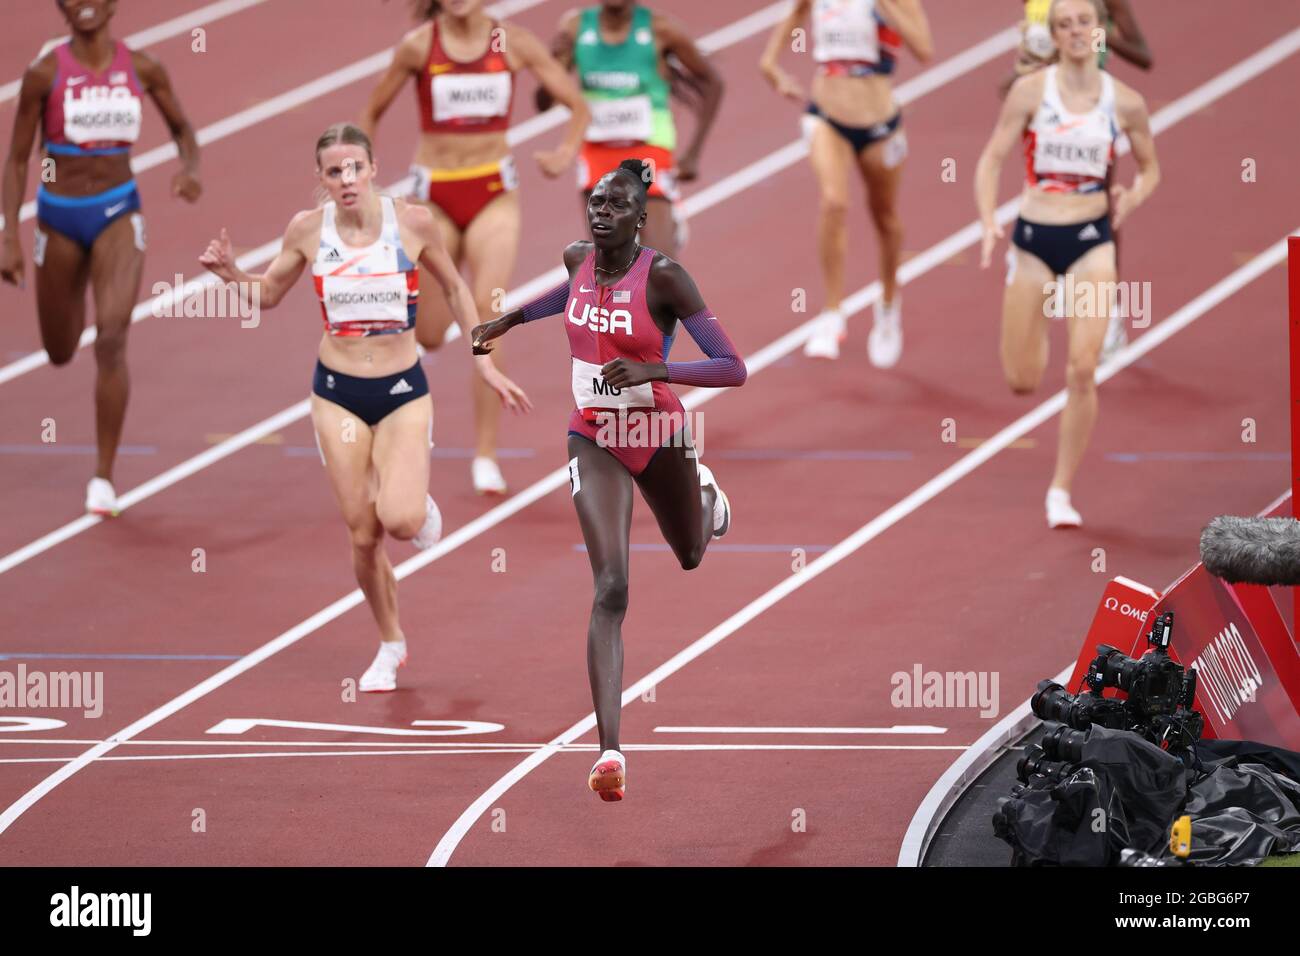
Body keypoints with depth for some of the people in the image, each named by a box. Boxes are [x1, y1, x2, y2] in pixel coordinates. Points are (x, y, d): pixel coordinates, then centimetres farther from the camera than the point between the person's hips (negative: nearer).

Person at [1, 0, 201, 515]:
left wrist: (190, 168, -10)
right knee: (60, 352, 17)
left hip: (119, 215, -1)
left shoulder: (142, 68, -4)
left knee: (112, 340, -19)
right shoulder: (45, 72, -8)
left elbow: (181, 129, 12)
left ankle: (103, 477, -12)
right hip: (59, 217, 1)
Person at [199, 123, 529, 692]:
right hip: (338, 393, 2)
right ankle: (391, 645, 23)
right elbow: (267, 295, 10)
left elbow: (454, 290, 7)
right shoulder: (307, 230, -5)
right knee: (362, 535, 1)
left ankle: (422, 507, 17)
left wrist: (485, 366, 6)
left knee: (399, 520, -21)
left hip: (403, 390, -2)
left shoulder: (412, 222, -9)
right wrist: (232, 274, -11)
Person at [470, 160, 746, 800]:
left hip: (660, 436, -1)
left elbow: (733, 369, -24)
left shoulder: (664, 277, -21)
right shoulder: (577, 260, -6)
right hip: (595, 441, 1)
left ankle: (707, 494, 67)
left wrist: (652, 370, -36)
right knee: (610, 588, -16)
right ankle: (610, 750, -24)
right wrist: (507, 321, 25)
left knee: (691, 556, 27)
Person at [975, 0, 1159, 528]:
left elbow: (1149, 168, 15)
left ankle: (1061, 491, 1)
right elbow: (992, 159, -3)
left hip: (1091, 242, 0)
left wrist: (1132, 197, -6)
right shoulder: (1031, 91, -4)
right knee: (1021, 381, 5)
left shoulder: (1125, 103, 0)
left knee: (1082, 372, -12)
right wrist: (989, 224, -17)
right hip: (1033, 240, 0)